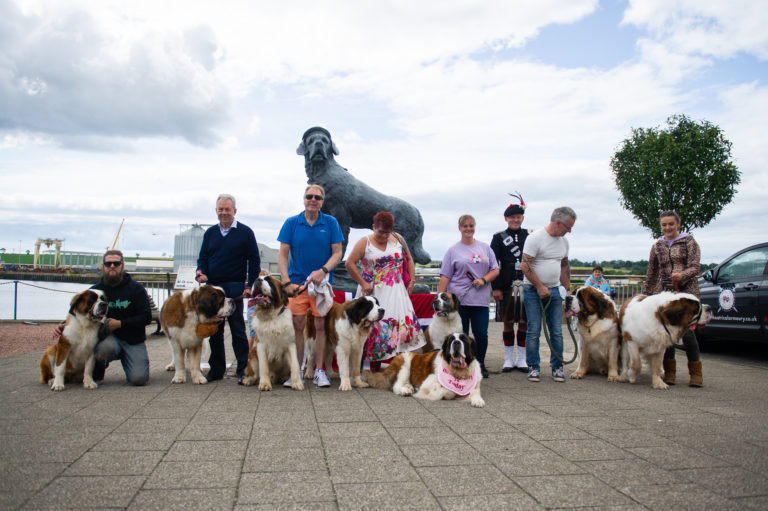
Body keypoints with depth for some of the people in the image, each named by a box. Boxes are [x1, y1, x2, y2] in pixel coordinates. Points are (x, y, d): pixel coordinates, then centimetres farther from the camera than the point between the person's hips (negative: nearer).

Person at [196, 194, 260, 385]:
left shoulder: (245, 232, 2)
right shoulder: (210, 233, 13)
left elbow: (254, 260, 1)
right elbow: (202, 258, 16)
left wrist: (250, 285, -6)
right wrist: (200, 272, -6)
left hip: (234, 288, -4)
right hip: (212, 287, 4)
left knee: (238, 329, -2)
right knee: (214, 330, 9)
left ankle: (243, 370, 5)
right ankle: (216, 369, 20)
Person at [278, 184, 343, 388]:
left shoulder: (330, 223, 2)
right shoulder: (291, 223, 2)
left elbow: (337, 253, 2)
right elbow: (282, 254, 1)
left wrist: (323, 271, -15)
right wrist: (286, 282, -9)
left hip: (322, 281, 0)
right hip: (297, 282, 0)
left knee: (321, 326, 2)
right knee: (297, 326, 1)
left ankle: (319, 371, 12)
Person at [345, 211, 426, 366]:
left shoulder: (397, 239, 10)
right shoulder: (364, 242, 0)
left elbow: (409, 260, 17)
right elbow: (350, 264, -5)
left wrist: (412, 281, 7)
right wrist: (363, 283, -9)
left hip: (396, 292, 3)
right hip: (373, 292, -3)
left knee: (403, 322, -7)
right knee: (373, 326, -6)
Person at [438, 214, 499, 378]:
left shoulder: (485, 248, 14)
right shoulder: (453, 251, 6)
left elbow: (495, 270, 12)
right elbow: (445, 277, 2)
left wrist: (483, 280, -8)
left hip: (481, 299, 2)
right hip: (458, 299, -2)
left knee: (481, 334, 1)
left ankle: (480, 365, 20)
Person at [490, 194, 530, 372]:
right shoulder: (499, 237, 4)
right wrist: (496, 288, -6)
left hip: (527, 286, 2)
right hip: (506, 287, -1)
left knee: (524, 323, 6)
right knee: (508, 323, 5)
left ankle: (521, 359, 17)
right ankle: (509, 359, 15)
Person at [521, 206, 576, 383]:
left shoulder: (563, 241, 11)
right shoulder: (535, 237, -12)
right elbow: (525, 265, -16)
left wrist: (567, 289, 17)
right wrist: (540, 287, -14)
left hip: (554, 290, 6)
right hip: (533, 291, -6)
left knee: (557, 331, 5)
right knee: (534, 331, -2)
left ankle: (557, 367, 14)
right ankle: (534, 367, 8)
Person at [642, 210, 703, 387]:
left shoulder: (689, 242, 4)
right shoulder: (657, 246, 14)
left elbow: (695, 267, -5)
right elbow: (651, 274, 19)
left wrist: (682, 275, -25)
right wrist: (645, 295, 18)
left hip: (687, 291, -3)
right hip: (665, 291, 3)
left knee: (687, 331, -12)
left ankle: (696, 372, 1)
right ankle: (669, 371, 8)